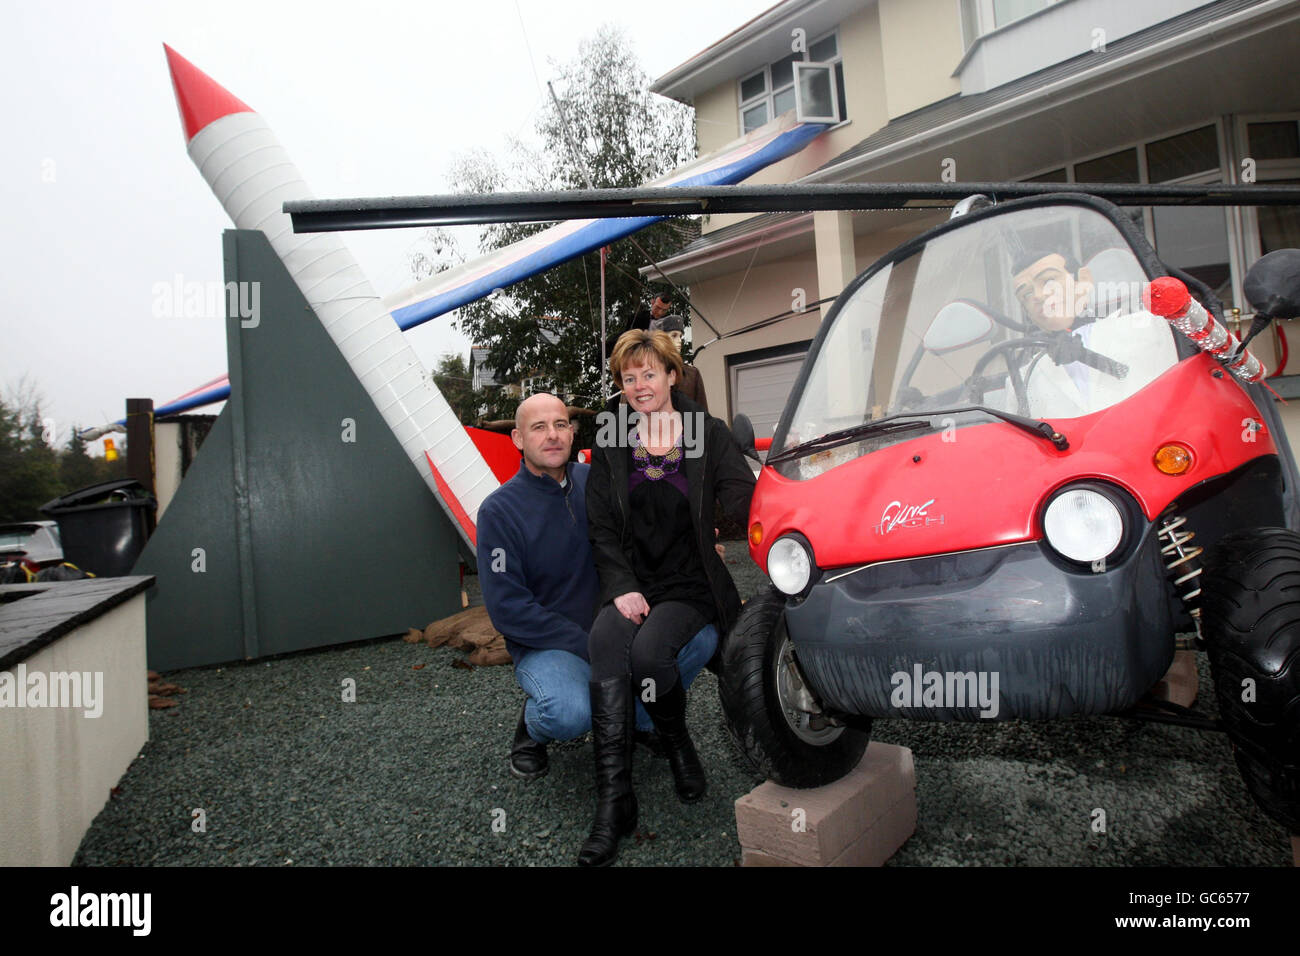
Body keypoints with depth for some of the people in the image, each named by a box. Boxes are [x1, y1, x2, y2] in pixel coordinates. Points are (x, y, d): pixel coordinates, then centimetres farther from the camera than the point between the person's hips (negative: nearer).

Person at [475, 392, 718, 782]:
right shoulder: (499, 511, -11)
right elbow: (507, 608, -16)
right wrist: (590, 646, -21)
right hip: (546, 644, -4)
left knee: (702, 636, -16)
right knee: (570, 713, -34)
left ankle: (637, 717, 10)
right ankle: (534, 726, 4)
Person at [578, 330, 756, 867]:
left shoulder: (709, 434, 2)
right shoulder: (609, 444, 8)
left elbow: (745, 504, -7)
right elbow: (601, 527, 6)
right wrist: (623, 587, -8)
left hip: (690, 585, -2)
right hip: (630, 584, 2)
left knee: (648, 650, -31)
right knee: (604, 645, -29)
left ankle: (678, 744, 2)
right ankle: (613, 802, -24)